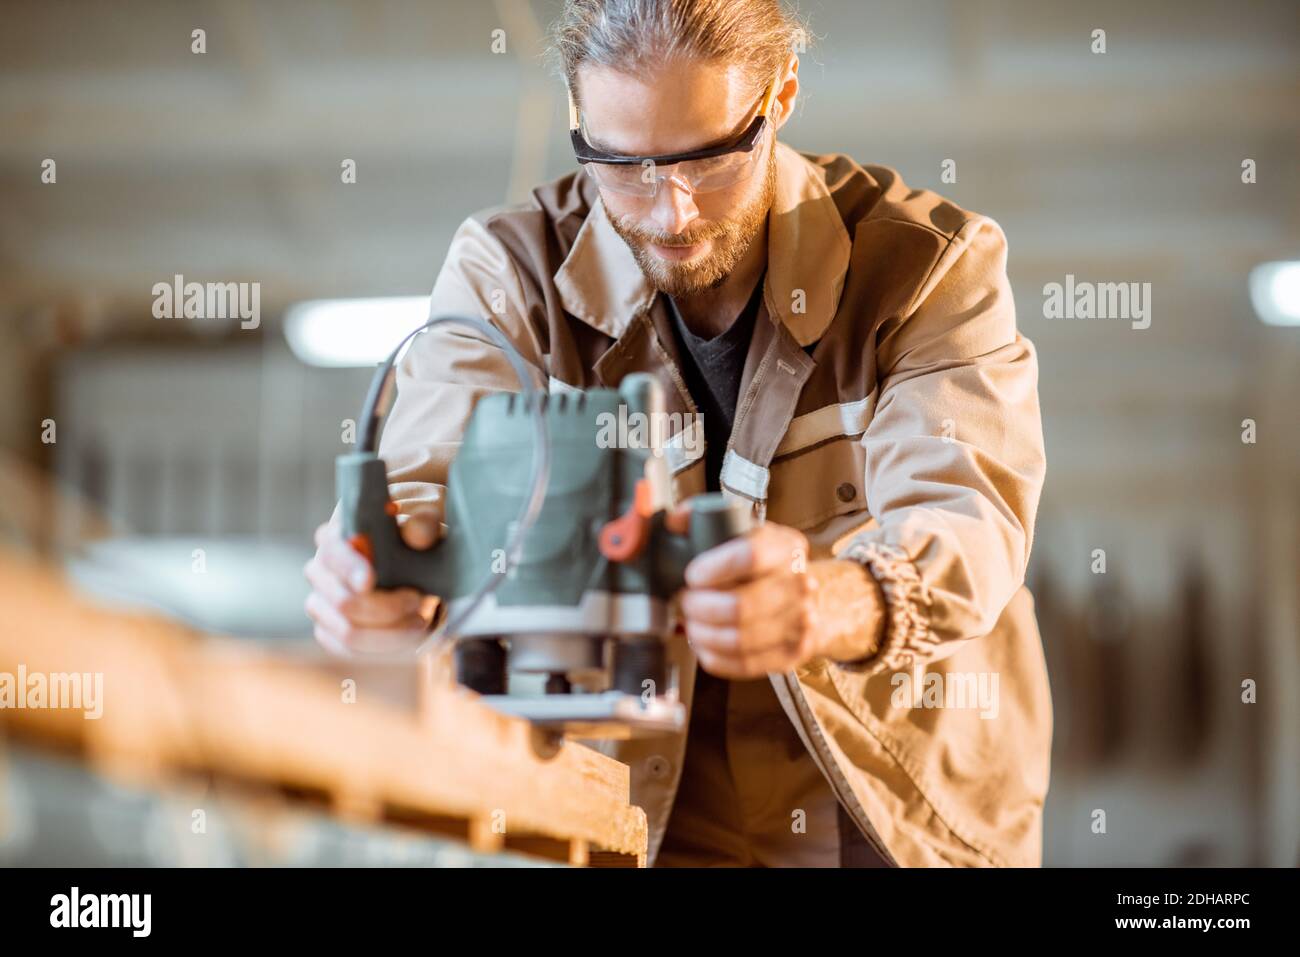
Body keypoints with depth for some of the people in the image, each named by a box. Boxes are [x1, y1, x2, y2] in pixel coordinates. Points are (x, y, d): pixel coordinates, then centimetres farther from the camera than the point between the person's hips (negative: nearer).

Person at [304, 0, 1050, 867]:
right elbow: (439, 484, -19)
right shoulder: (510, 270, -6)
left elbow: (962, 519, -27)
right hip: (623, 821, 1)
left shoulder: (933, 265, -12)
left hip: (900, 826, -1)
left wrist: (835, 604, -52)